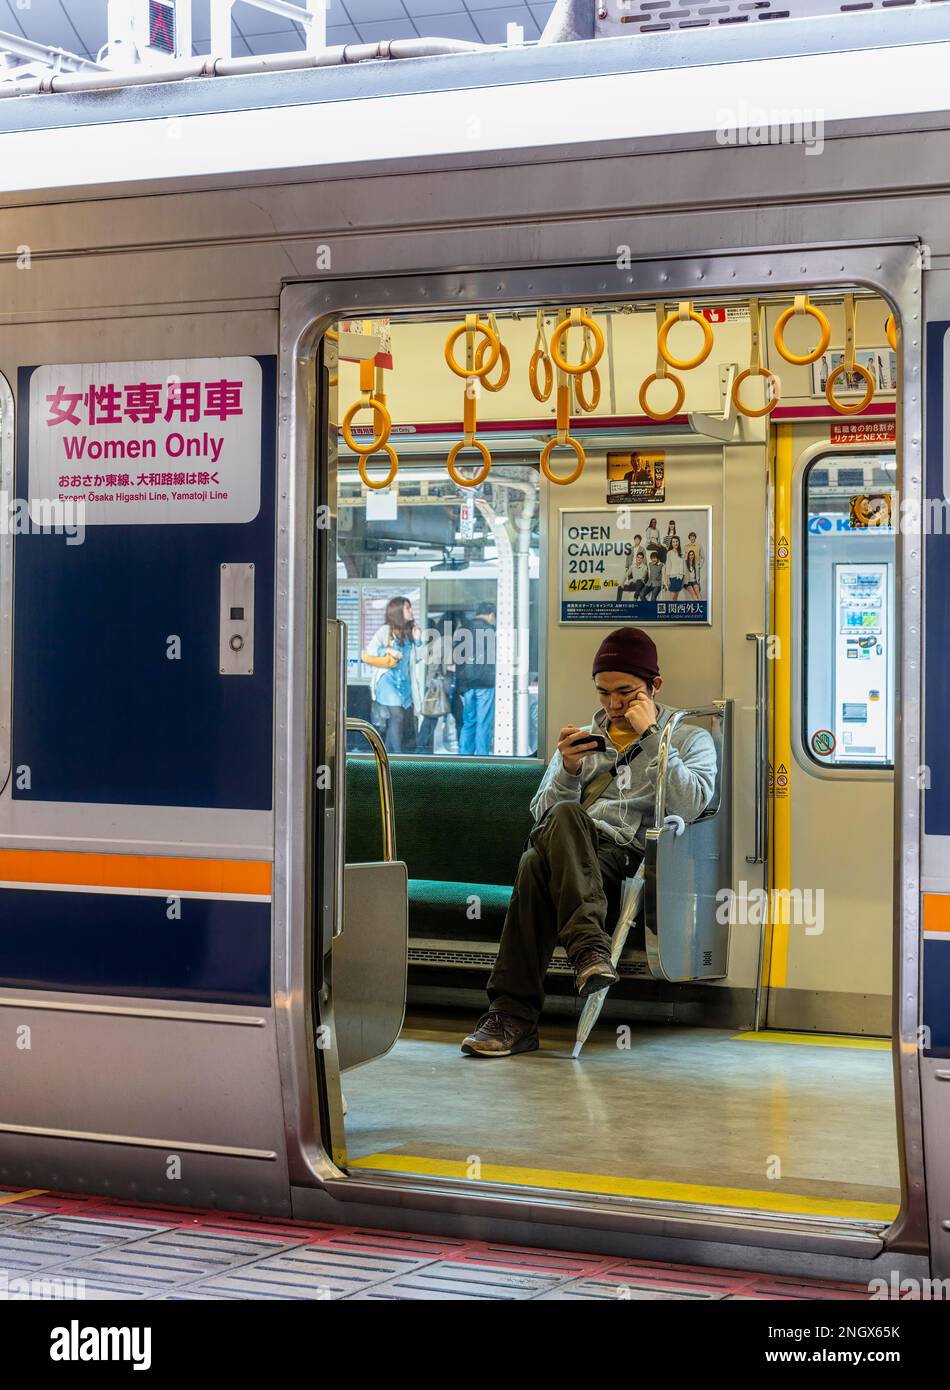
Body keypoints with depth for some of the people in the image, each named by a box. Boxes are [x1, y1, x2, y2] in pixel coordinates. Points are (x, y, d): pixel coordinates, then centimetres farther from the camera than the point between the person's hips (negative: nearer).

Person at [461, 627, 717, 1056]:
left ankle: (513, 1014, -42)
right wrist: (568, 771, -1)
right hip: (574, 857, 3)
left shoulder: (691, 739, 19)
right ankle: (589, 948, -45)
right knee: (563, 818, -36)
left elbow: (688, 806, -3)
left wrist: (651, 735, -2)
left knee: (538, 864, -35)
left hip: (630, 859, -3)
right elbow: (543, 815, 17)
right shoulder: (583, 739, 29)